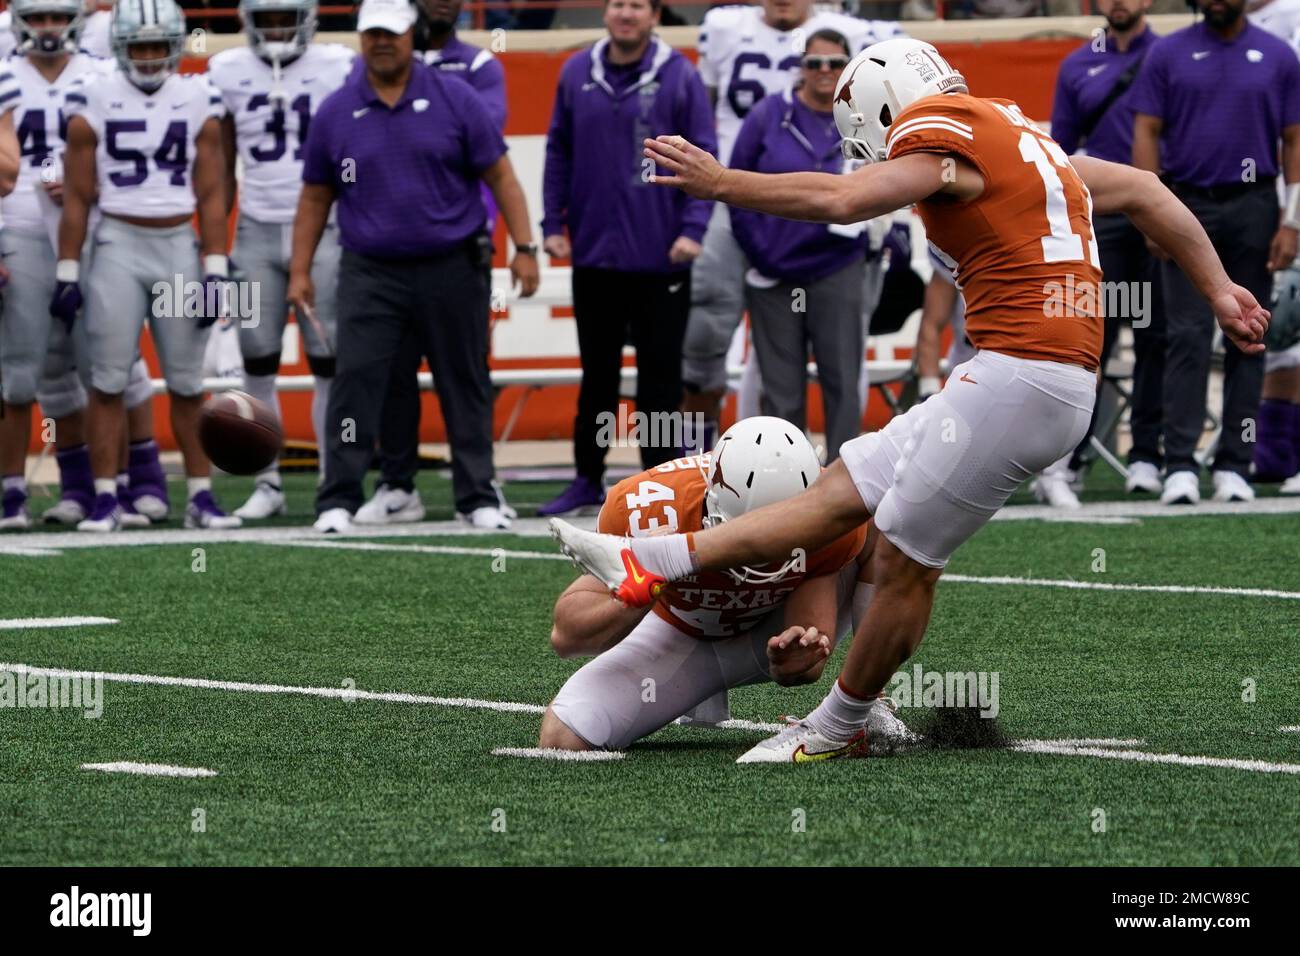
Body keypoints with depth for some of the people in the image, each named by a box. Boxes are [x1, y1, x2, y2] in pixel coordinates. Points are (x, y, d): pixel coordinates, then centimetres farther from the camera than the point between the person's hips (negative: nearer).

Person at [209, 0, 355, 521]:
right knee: (258, 364, 3)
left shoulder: (338, 69, -1)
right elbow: (221, 170, 11)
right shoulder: (228, 73, 5)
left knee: (329, 362, -2)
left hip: (322, 230, -2)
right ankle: (267, 485, 11)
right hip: (257, 232, 2)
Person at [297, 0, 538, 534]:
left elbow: (499, 176, 2)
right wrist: (299, 271, 9)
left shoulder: (454, 99, 0)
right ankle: (338, 500, -5)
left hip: (451, 270, 0)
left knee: (466, 386, 7)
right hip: (370, 274, 0)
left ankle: (477, 497, 18)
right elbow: (315, 198, 12)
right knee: (355, 382, -9)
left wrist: (523, 248, -4)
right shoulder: (335, 113, 4)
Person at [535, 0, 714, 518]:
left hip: (660, 258, -3)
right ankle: (588, 479, 20)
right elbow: (559, 152, 11)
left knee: (659, 374, 2)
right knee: (596, 373, 12)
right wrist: (554, 223, 4)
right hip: (593, 253, 3)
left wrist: (692, 228, -13)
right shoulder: (577, 73, 5)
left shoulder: (680, 76, -5)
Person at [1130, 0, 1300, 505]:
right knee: (1187, 336, -6)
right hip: (1187, 204, -1)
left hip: (1253, 207, 1)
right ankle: (1180, 465, -8)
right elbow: (1147, 132, 2)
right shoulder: (1168, 54, 4)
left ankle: (1235, 465, 6)